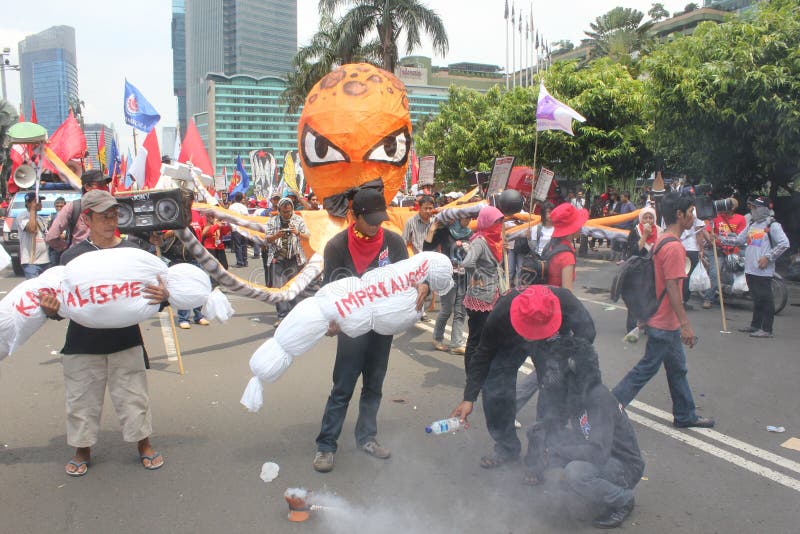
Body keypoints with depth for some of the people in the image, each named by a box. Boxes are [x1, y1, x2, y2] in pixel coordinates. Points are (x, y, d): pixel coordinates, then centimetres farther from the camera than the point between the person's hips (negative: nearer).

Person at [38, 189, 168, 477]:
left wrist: (163, 297, -21)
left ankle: (144, 445, 27)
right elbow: (61, 300, 0)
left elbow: (153, 292, 2)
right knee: (83, 399, 12)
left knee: (133, 394, 10)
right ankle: (82, 450, 32)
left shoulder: (132, 251, -1)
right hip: (83, 343, 0)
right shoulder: (72, 256, -3)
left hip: (125, 341, 0)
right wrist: (51, 310, -22)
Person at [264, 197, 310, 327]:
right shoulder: (272, 221, 7)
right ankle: (282, 315, 1)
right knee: (278, 287, -4)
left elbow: (308, 236, 1)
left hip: (294, 258, 0)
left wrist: (298, 233, -19)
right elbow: (268, 239, 4)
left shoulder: (298, 220, 5)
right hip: (278, 259, 1)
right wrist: (276, 235, -17)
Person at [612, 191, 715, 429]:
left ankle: (685, 416, 32)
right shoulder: (674, 247, -22)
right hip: (664, 323, -10)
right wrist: (685, 324, -21)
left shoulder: (660, 240, 7)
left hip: (663, 321, 10)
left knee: (677, 368, 19)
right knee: (646, 369, -1)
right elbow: (672, 288, -24)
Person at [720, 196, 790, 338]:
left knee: (765, 298, -5)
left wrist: (768, 257, -16)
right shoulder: (752, 224, 17)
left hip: (763, 270, -8)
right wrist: (721, 240, 8)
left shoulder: (772, 225, -8)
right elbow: (739, 240, 19)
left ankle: (766, 329, -2)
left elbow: (784, 244, -13)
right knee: (756, 298, 17)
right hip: (750, 268, 8)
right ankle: (755, 325, 26)